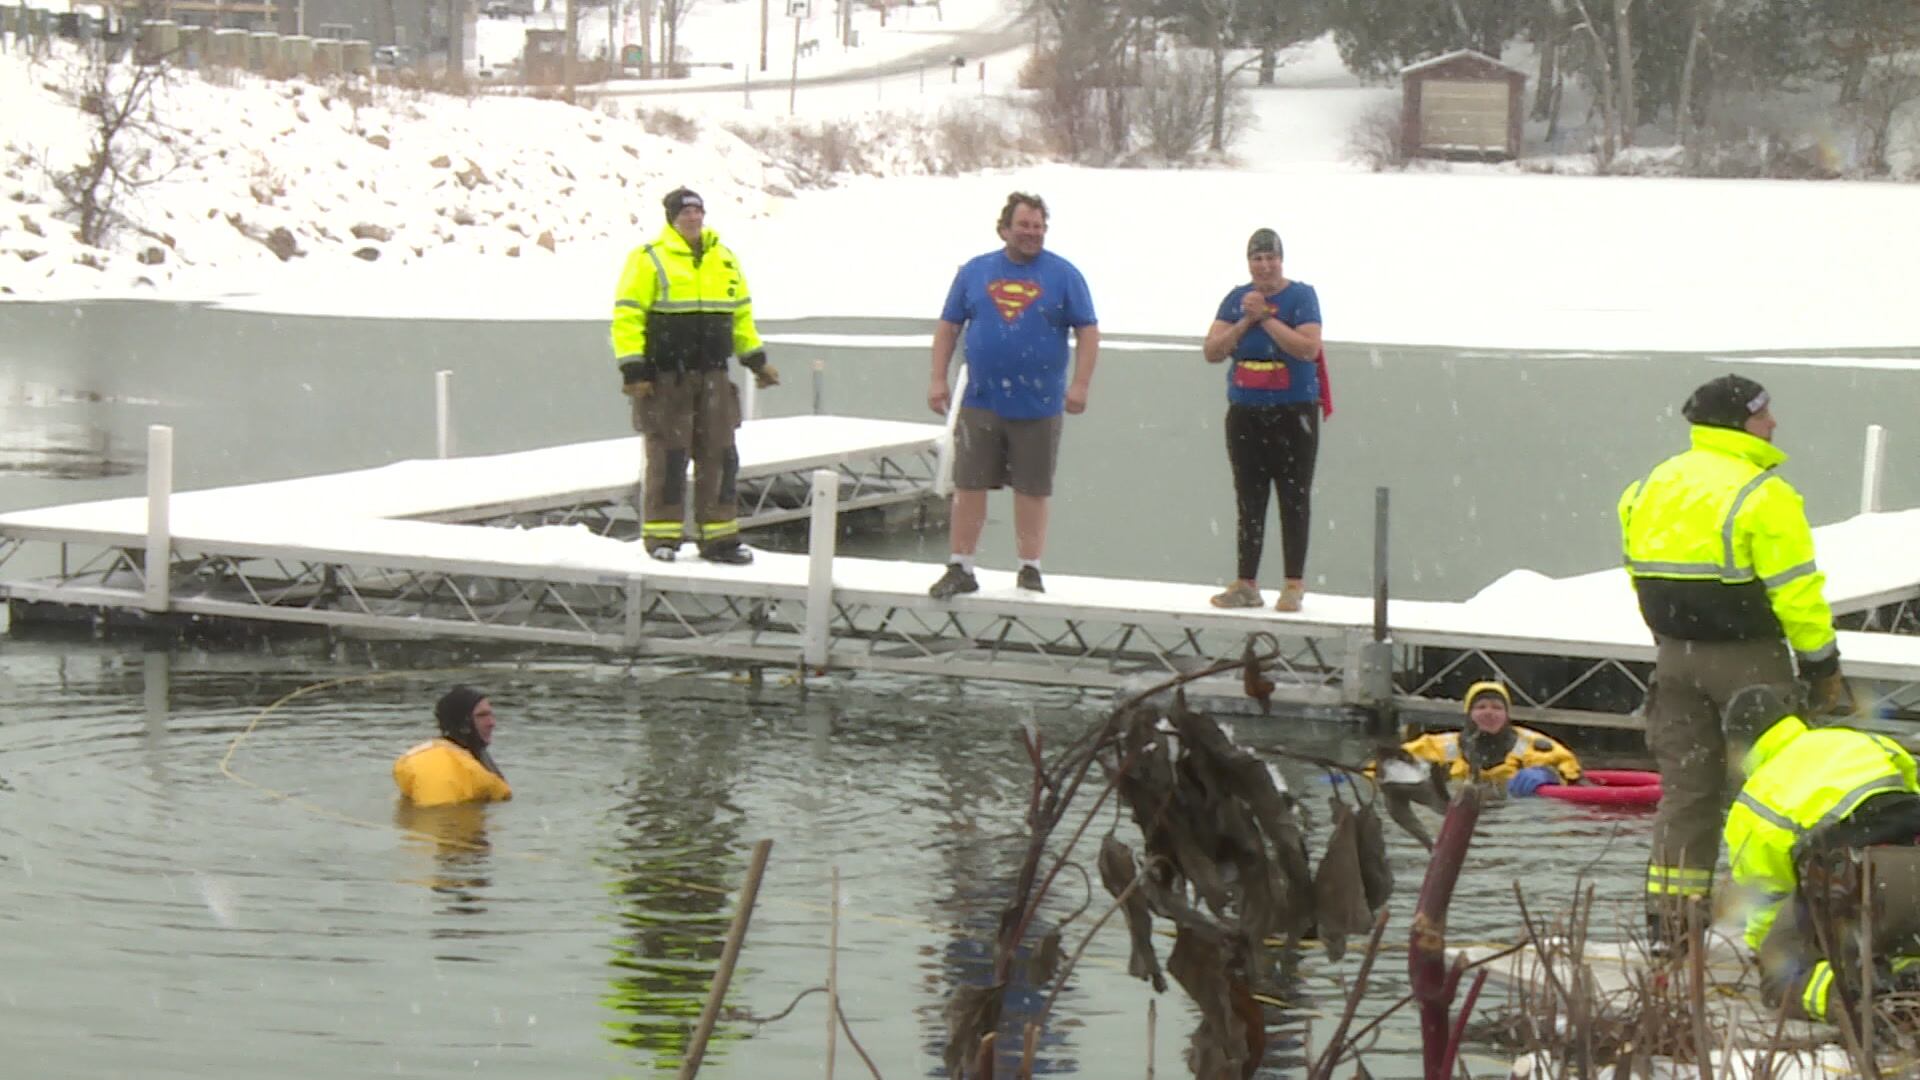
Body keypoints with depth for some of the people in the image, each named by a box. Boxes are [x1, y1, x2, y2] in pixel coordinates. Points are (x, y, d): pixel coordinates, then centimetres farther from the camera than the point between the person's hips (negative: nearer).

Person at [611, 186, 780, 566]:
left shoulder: (725, 260, 15)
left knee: (719, 456, 4)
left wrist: (756, 360, 23)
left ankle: (719, 537, 10)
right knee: (668, 456, -3)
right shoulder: (648, 260, -4)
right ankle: (661, 536, 6)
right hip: (665, 377, -5)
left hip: (712, 376, 5)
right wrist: (633, 370, -14)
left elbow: (741, 314, 25)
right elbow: (627, 317, -8)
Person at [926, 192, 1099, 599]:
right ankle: (960, 569, 8)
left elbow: (1088, 331, 1)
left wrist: (1080, 384, -8)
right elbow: (948, 327, 10)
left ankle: (1030, 568, 16)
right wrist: (938, 379, 3)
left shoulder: (1063, 275, 2)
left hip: (1038, 407, -1)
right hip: (980, 404, 1)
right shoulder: (975, 271, 7)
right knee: (968, 487, 1)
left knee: (1032, 491, 5)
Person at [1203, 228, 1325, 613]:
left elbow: (1309, 348, -18)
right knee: (1249, 502, 6)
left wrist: (1266, 319, -16)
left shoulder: (1301, 296, -4)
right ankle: (1246, 584, 9)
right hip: (1245, 415, 4)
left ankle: (1294, 585, 1)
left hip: (1293, 414, -4)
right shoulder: (1237, 299, 9)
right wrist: (1245, 322, -10)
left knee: (1294, 500, -3)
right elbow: (1211, 351, 2)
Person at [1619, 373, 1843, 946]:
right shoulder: (1762, 493, -15)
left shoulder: (1652, 486, 9)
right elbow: (1795, 588, -15)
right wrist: (1823, 662, -6)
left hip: (1675, 656, 7)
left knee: (1685, 787, 11)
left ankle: (1669, 918, 9)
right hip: (1746, 659, -7)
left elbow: (1643, 573, 13)